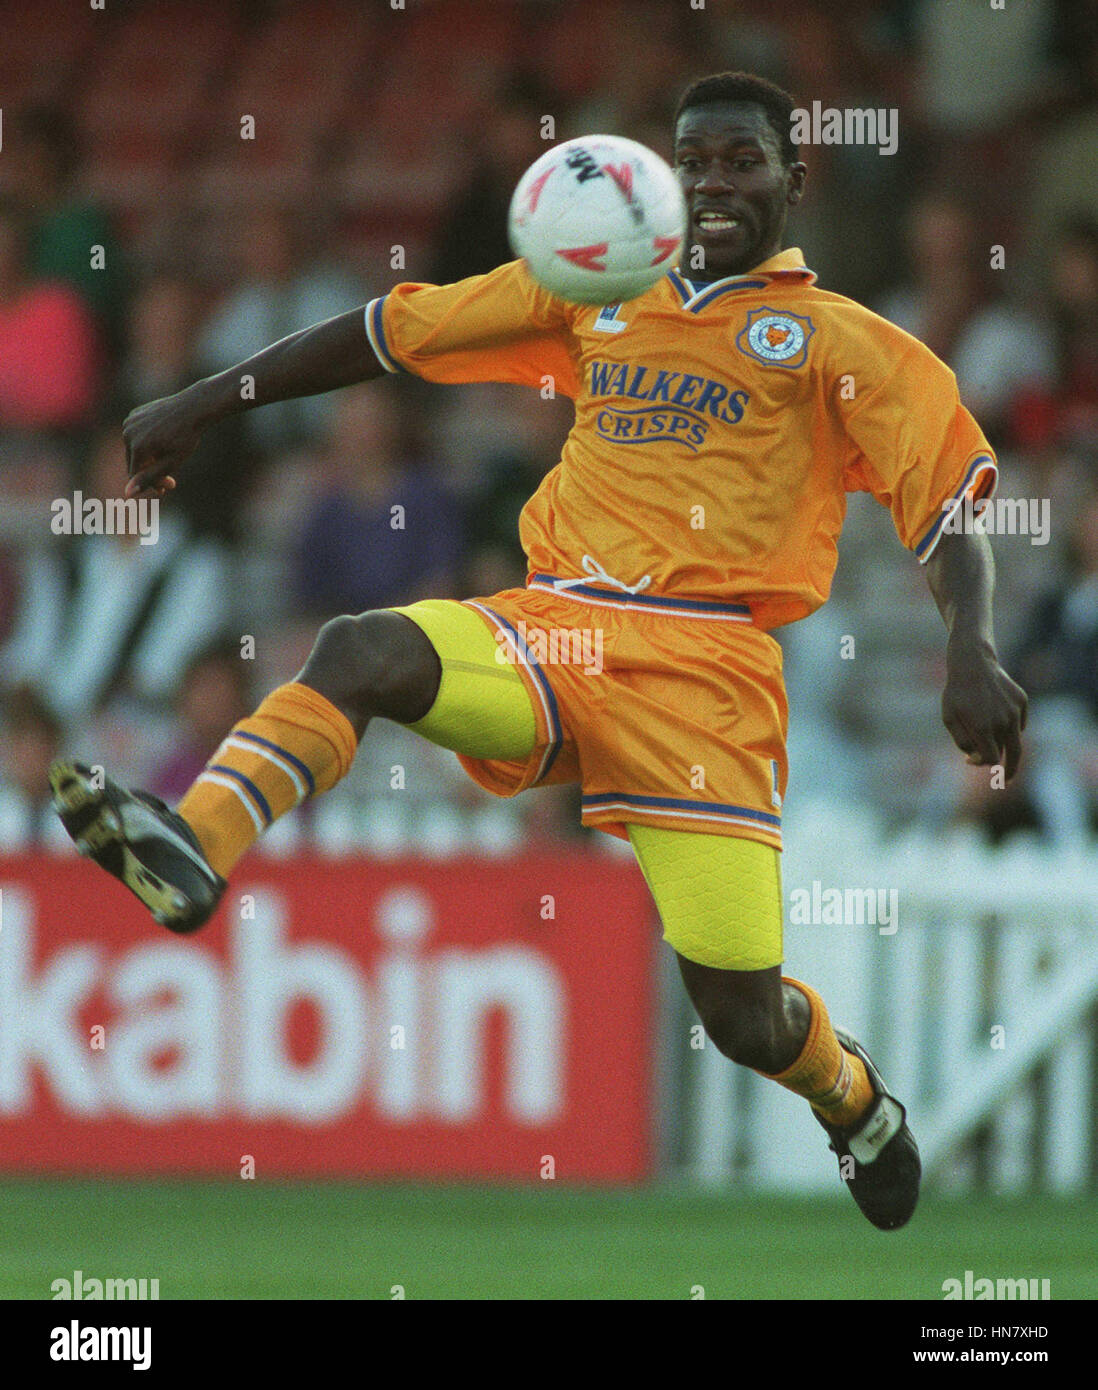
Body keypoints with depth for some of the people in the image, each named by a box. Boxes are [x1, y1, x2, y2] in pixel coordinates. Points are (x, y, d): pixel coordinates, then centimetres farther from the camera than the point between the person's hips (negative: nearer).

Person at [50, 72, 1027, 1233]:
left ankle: (856, 1103, 28)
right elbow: (393, 330, 20)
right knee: (361, 652, -29)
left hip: (706, 659, -3)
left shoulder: (837, 340, 8)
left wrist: (972, 652, -18)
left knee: (742, 1017, -8)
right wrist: (201, 405, 16)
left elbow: (948, 498, 0)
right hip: (555, 624, 3)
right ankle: (192, 853, -52)